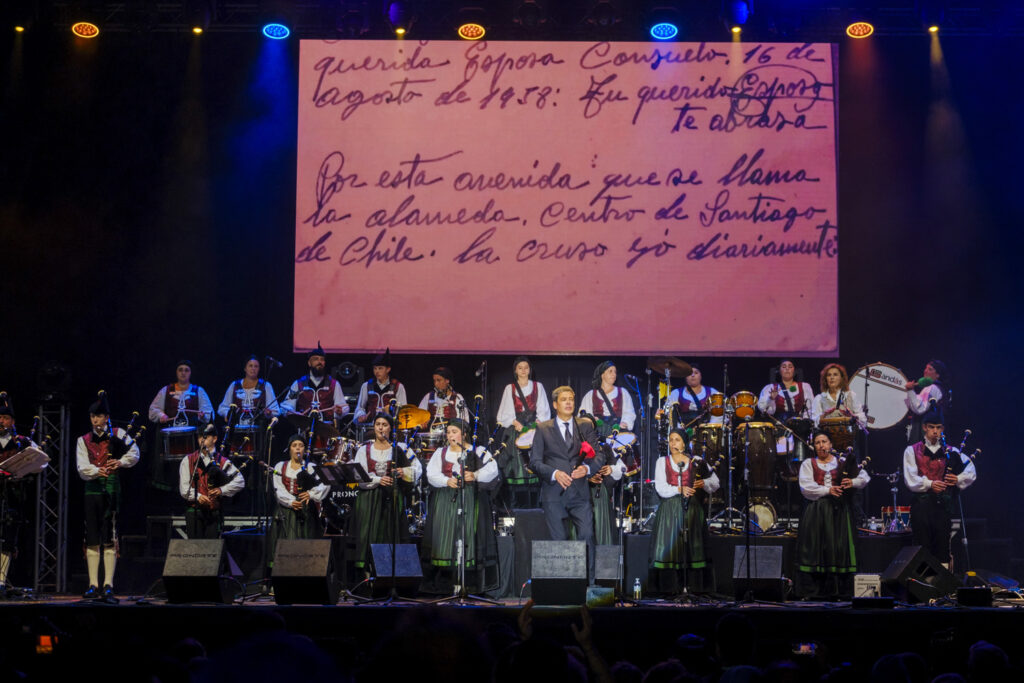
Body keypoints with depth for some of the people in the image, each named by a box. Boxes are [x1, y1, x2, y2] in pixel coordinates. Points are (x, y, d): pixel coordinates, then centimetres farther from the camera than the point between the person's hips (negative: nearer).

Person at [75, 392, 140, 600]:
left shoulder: (118, 434, 8)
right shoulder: (84, 440, 13)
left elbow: (134, 453, 6)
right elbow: (82, 468, 0)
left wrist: (120, 462, -10)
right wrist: (97, 471, -18)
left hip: (111, 488, -3)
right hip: (92, 489, 3)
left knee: (109, 540, -6)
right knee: (92, 541, 3)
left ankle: (108, 585, -4)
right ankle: (93, 585, 7)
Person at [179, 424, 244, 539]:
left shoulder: (223, 462, 8)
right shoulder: (188, 461, 11)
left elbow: (240, 482, -2)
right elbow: (184, 488, 2)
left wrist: (222, 490, -15)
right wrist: (197, 496, -17)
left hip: (214, 513, 0)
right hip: (194, 512, 0)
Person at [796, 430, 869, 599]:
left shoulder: (842, 462, 14)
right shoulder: (808, 464, 10)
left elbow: (864, 477, 11)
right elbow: (806, 487, -3)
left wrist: (852, 482, -10)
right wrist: (827, 490, -13)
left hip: (838, 510, 1)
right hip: (816, 511, -1)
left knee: (839, 547, -4)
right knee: (816, 548, -5)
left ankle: (838, 590, -2)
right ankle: (813, 590, -4)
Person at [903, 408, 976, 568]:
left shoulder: (950, 452, 14)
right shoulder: (912, 451, 8)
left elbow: (971, 472, 5)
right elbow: (910, 479, -4)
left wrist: (958, 479, -14)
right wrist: (929, 484, -21)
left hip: (943, 503, 2)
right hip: (922, 503, -2)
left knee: (943, 543, 0)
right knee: (923, 544, -3)